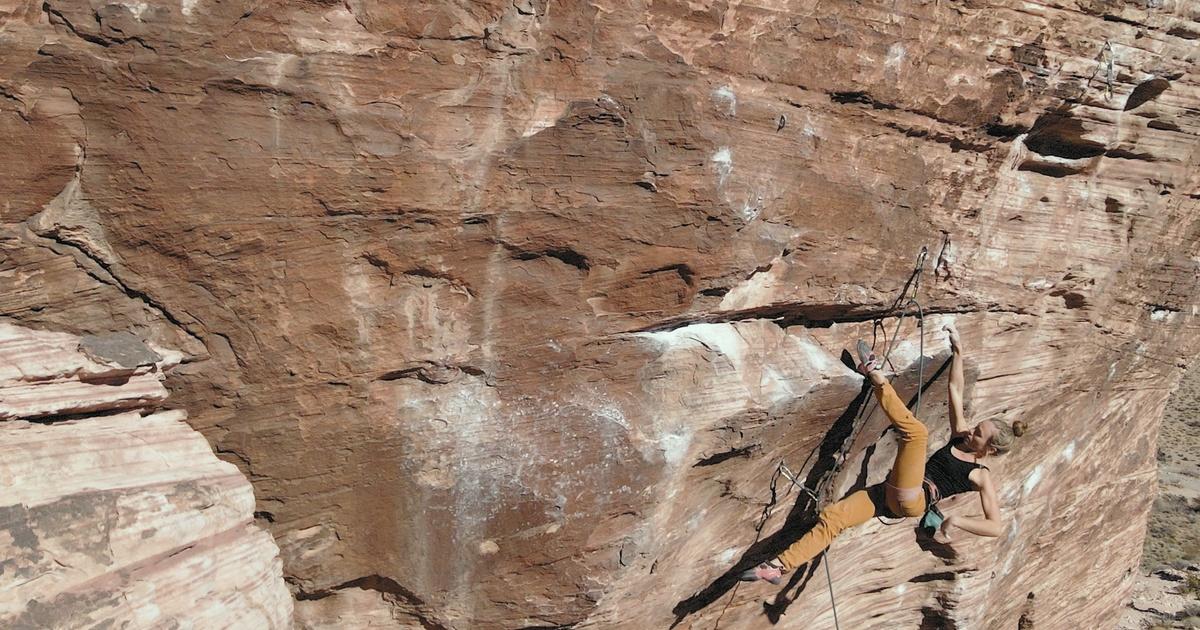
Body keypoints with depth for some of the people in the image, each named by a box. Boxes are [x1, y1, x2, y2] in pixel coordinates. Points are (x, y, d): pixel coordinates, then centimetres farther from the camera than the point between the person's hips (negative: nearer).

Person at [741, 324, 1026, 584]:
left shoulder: (982, 477, 3)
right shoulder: (960, 436, 19)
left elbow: (997, 526, -6)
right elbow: (955, 389, 16)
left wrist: (955, 521, -18)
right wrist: (958, 352, 10)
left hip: (912, 501, -7)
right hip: (892, 493, 7)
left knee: (916, 431, -24)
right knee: (831, 516, -10)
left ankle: (876, 374, -17)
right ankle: (780, 565, -12)